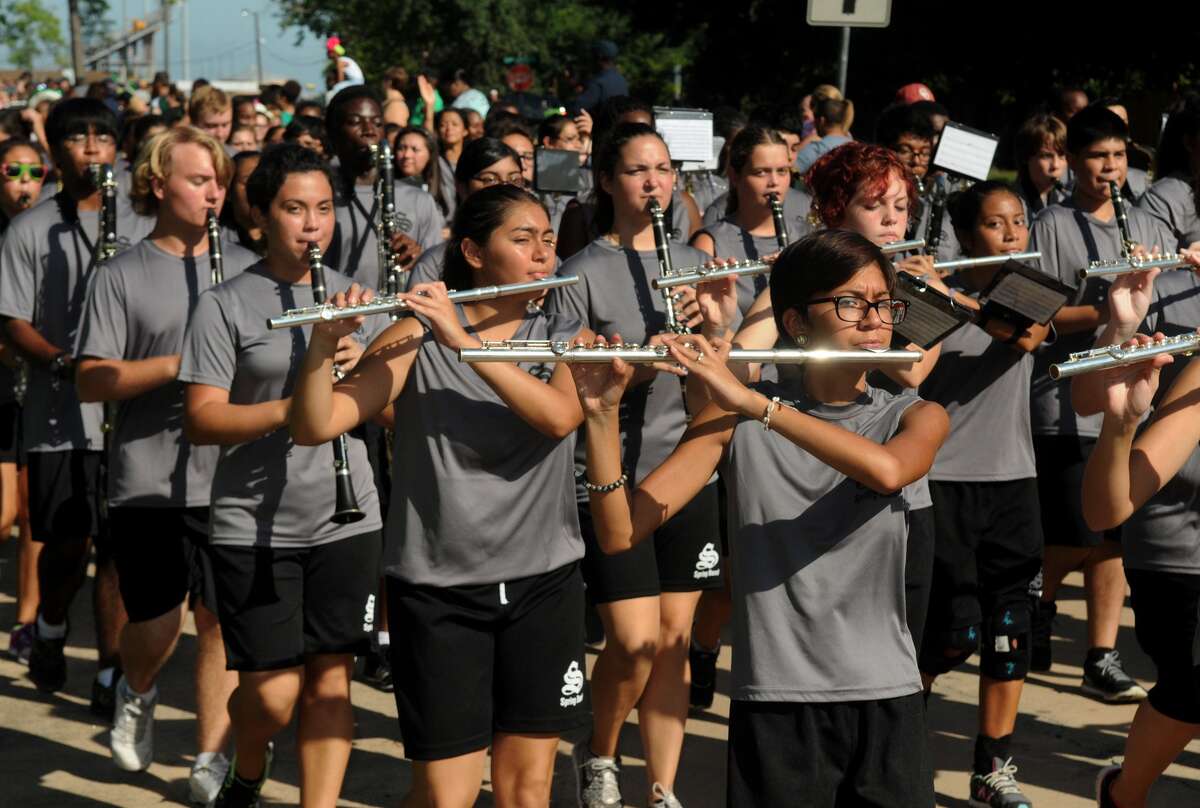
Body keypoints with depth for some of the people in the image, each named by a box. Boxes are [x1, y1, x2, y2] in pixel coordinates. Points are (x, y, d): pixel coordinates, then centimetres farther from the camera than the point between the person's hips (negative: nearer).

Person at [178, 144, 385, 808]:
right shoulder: (226, 305, -3)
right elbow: (201, 421, -10)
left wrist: (360, 367, -10)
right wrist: (291, 409, -23)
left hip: (345, 521, 4)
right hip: (253, 525, -3)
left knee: (330, 679, 4)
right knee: (273, 691, -4)